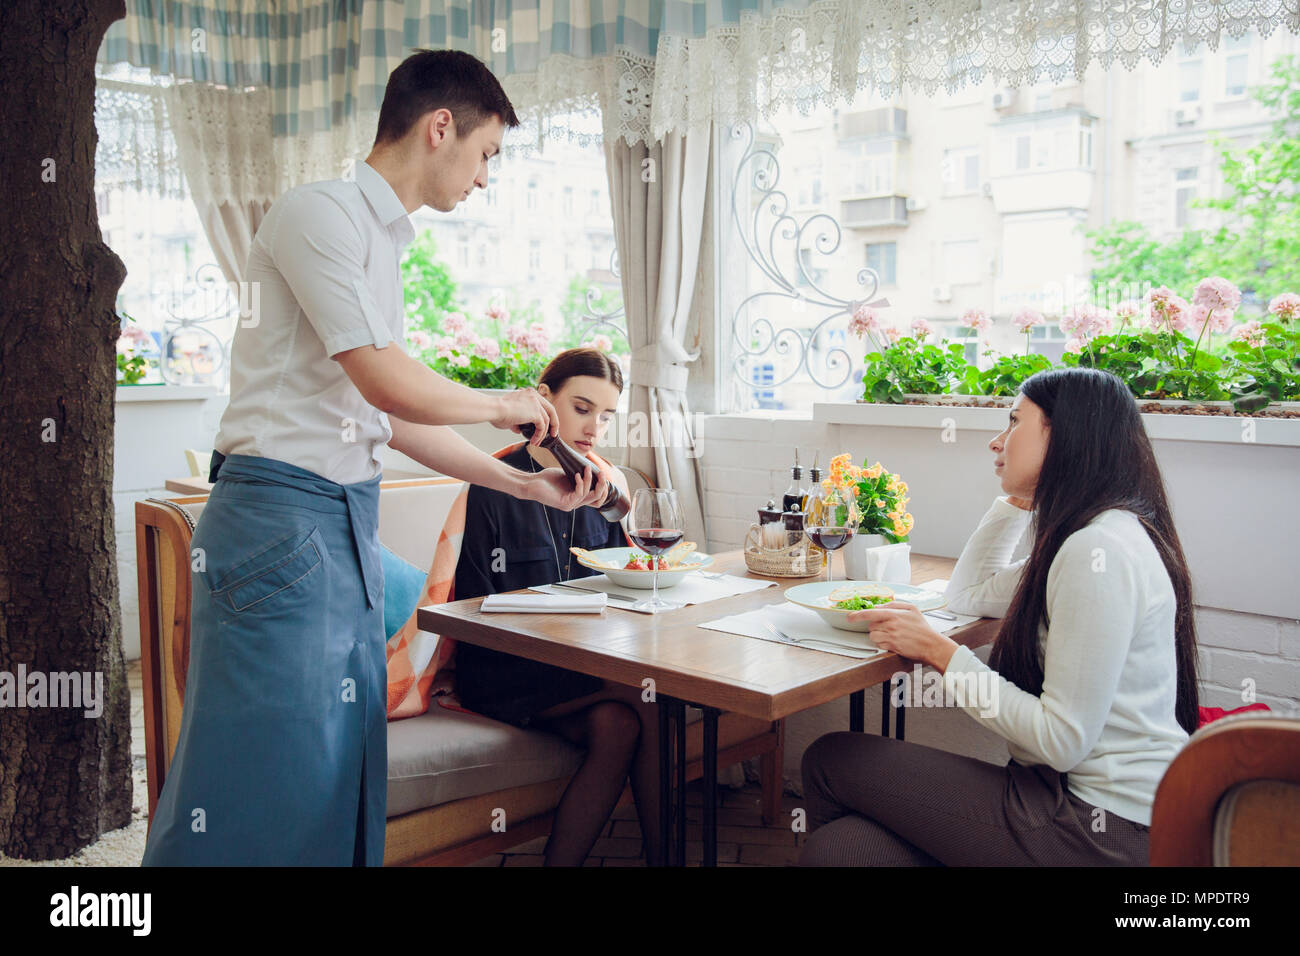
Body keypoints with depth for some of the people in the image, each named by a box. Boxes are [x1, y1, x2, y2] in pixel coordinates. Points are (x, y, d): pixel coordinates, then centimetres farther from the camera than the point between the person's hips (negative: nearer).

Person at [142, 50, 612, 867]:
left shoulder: (385, 245, 18)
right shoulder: (321, 212, -9)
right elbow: (388, 384, -18)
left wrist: (526, 485, 16)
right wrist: (505, 407, 0)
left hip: (350, 525, 9)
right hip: (280, 519, -9)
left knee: (345, 772, 12)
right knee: (263, 780, -3)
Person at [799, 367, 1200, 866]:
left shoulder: (1099, 549, -20)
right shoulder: (1087, 538, 12)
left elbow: (1062, 740, -21)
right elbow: (969, 592, 25)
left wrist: (940, 651, -14)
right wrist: (1020, 496, 16)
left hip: (1105, 832, -9)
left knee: (830, 761, -5)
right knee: (836, 844, -4)